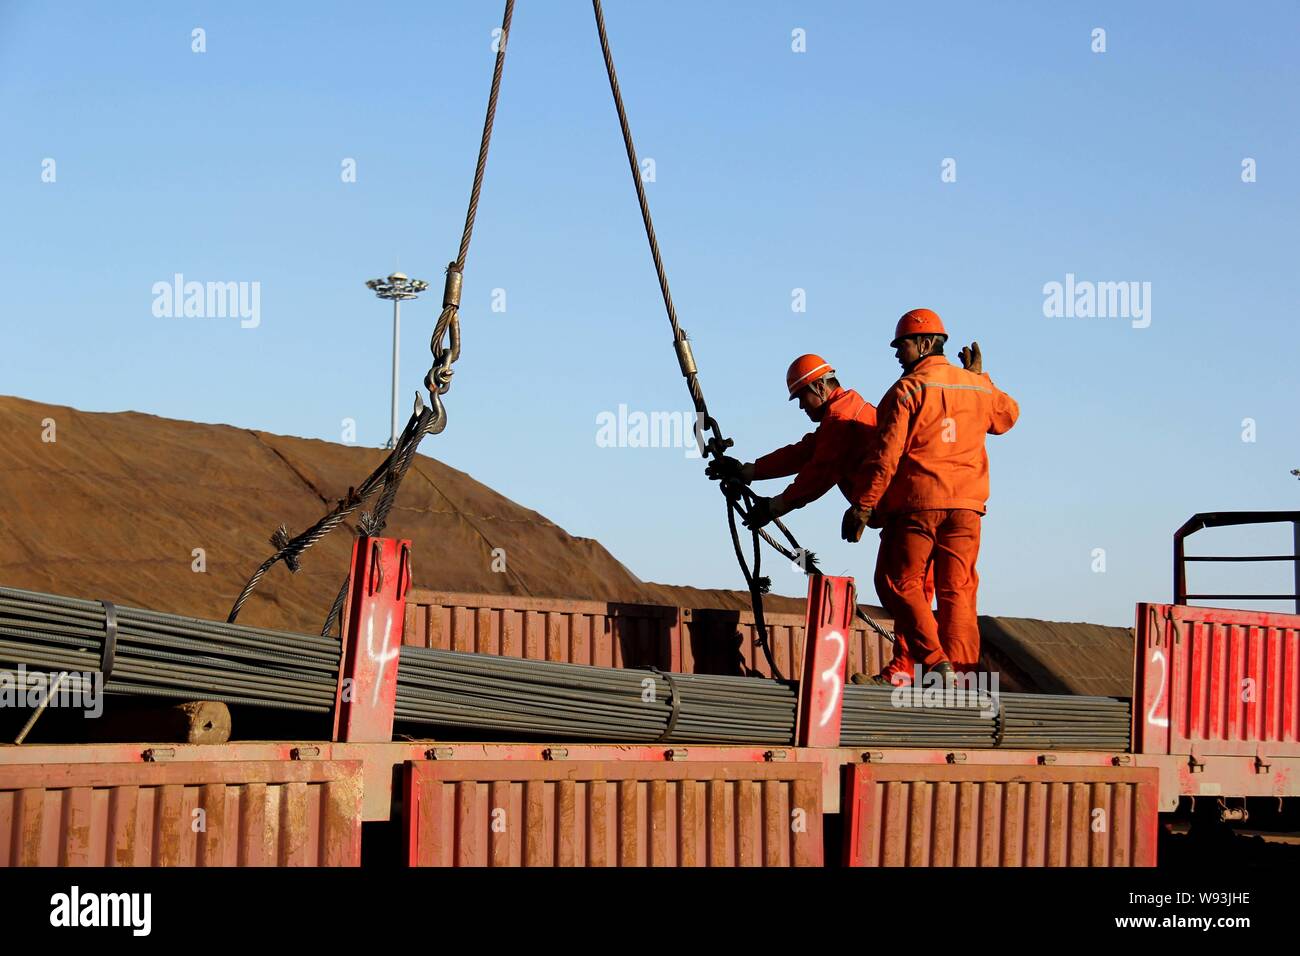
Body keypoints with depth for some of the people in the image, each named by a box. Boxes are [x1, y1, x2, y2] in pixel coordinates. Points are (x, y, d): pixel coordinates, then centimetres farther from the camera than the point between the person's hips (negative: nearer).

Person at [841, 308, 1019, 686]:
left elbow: (885, 456, -12)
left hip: (917, 503, -5)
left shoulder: (908, 390, -6)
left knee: (900, 583, 4)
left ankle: (936, 662, -8)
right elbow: (1008, 414, 32)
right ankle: (958, 667, 1)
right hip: (967, 504, 5)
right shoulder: (976, 386, 10)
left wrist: (862, 505, -10)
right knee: (957, 588, 8)